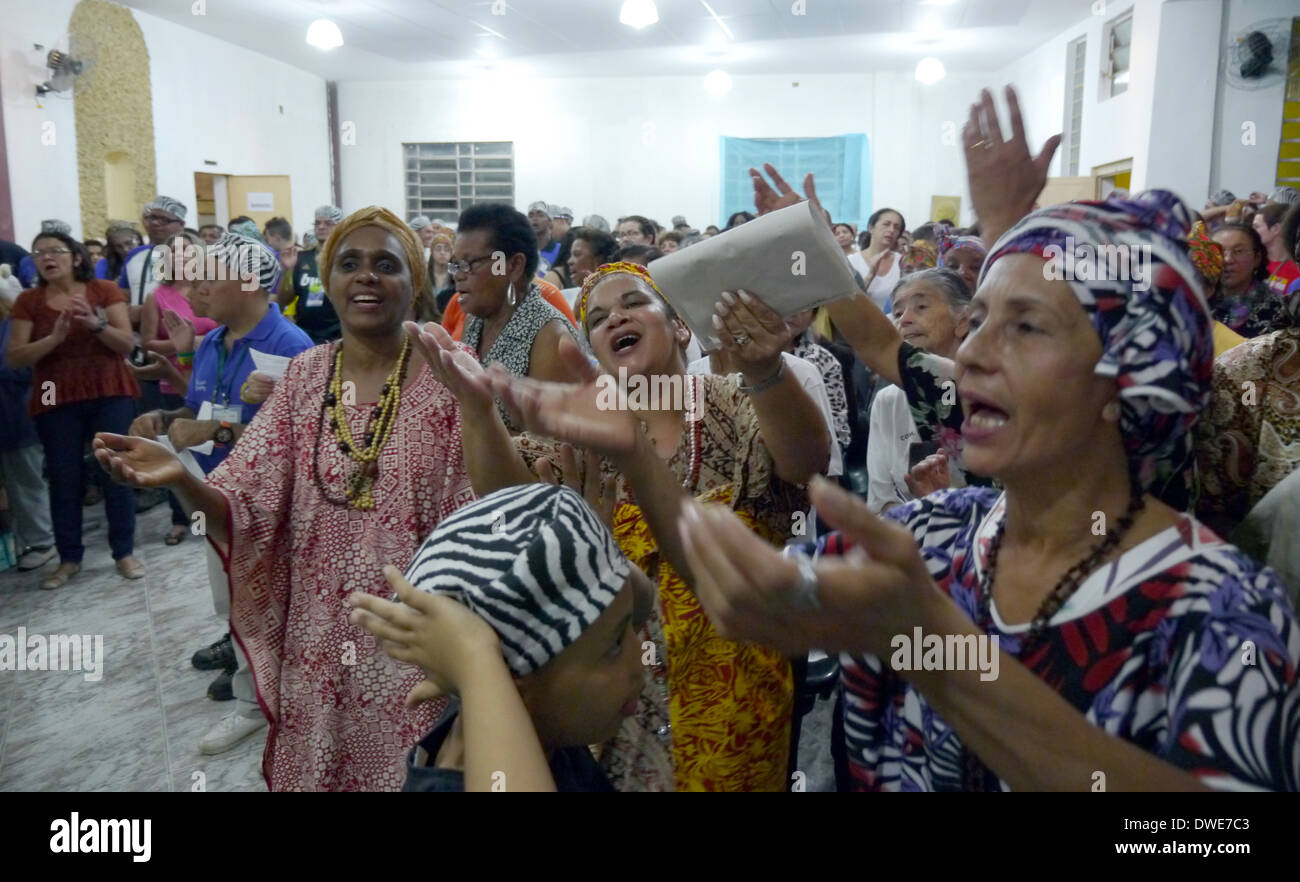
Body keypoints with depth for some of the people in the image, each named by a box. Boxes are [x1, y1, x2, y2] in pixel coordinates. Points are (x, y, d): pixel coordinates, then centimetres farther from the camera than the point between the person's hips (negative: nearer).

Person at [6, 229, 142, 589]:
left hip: (110, 395, -1)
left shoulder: (105, 291, 2)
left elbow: (127, 343, -4)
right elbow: (14, 357, -3)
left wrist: (96, 324, -22)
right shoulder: (28, 301, 4)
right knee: (63, 479, 2)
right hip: (56, 402, 1)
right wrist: (55, 337, -18)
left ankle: (124, 552, 9)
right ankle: (69, 558, 14)